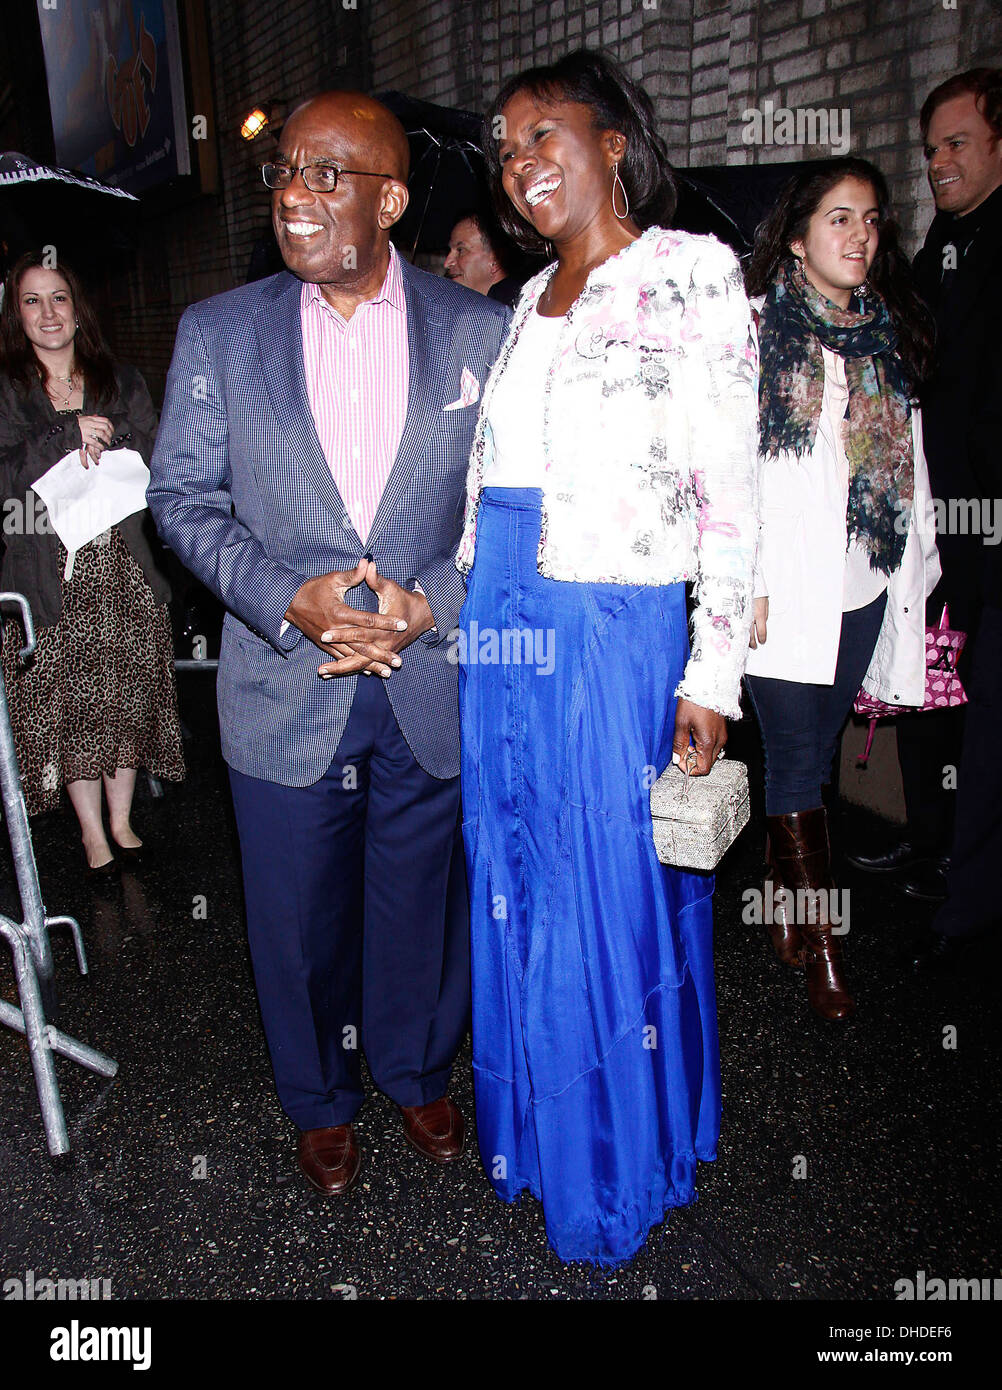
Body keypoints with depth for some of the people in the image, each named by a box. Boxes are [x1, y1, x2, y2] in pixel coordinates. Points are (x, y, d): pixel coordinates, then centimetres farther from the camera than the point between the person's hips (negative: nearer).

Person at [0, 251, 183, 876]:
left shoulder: (122, 382, 11)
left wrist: (104, 444, -12)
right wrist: (69, 435, -14)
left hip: (125, 569, 2)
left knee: (127, 695, 4)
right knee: (66, 705, 1)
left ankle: (122, 819, 21)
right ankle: (92, 831, 16)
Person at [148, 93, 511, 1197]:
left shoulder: (480, 332, -2)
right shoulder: (216, 333, 0)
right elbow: (183, 498, 0)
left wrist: (434, 603, -15)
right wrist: (286, 601, -16)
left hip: (435, 684, 0)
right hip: (283, 689, 1)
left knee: (423, 902, 17)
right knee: (298, 914, 14)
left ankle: (417, 1073, 45)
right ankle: (320, 1099, 41)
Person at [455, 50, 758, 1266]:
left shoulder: (692, 275, -4)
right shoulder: (530, 300, 15)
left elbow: (729, 491, -10)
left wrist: (713, 677, -14)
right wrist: (469, 612, 13)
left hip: (615, 633, -6)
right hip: (500, 627, 7)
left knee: (619, 894, 6)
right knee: (517, 884, 16)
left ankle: (622, 1173, 31)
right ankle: (537, 1131, 39)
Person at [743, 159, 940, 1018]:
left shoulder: (890, 335, 13)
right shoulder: (757, 329, -3)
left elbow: (909, 460, 15)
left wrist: (918, 565, 11)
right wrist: (747, 584, -14)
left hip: (865, 590, 5)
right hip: (787, 590, -5)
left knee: (818, 748, 13)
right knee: (799, 761, -1)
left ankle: (784, 901, 30)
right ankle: (823, 947, 10)